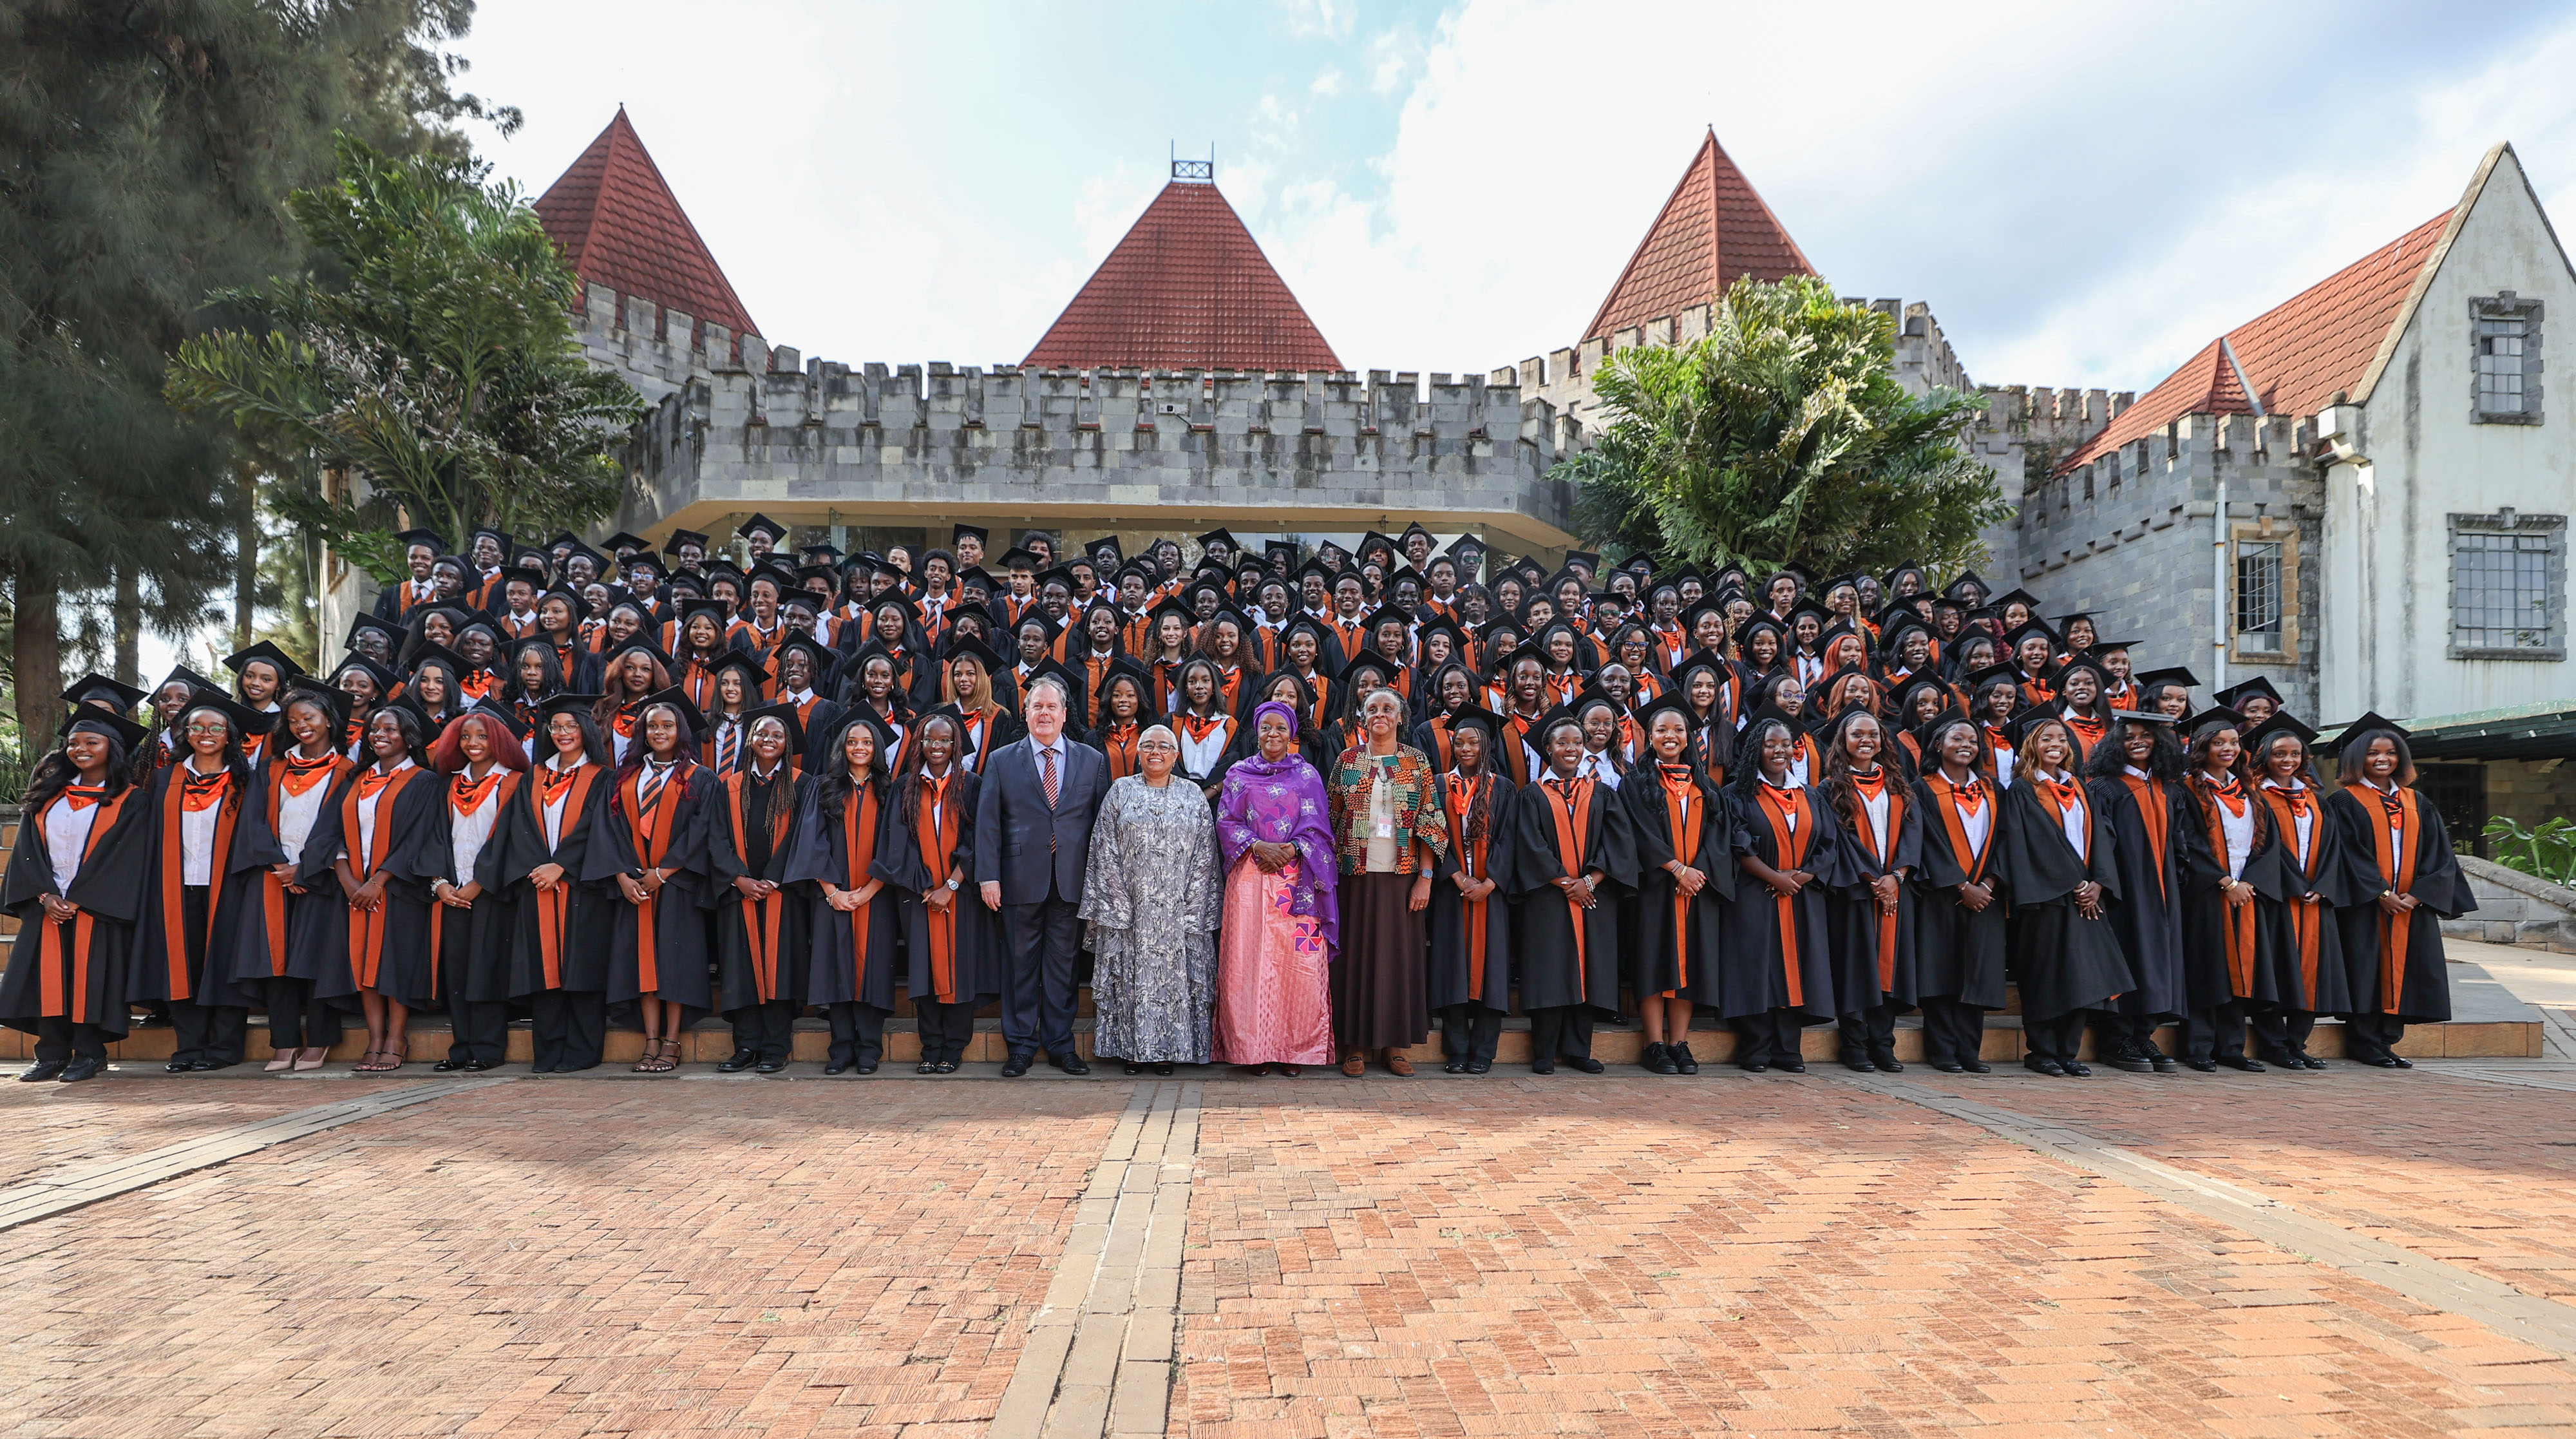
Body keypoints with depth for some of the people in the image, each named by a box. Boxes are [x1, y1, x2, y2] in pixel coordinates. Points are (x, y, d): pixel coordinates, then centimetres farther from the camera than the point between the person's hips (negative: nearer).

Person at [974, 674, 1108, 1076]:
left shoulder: (1092, 761, 8)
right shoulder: (1002, 761, 6)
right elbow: (987, 823, 2)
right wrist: (988, 876, -7)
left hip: (1072, 881, 1)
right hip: (1021, 880, 0)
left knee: (1062, 963, 7)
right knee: (1021, 963, 6)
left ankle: (1060, 1043, 18)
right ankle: (1021, 1044, 16)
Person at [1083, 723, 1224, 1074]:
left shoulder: (1193, 795, 7)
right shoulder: (1120, 792, 5)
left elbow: (1204, 855, 3)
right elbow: (1105, 852, 1)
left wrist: (1192, 906, -6)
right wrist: (1120, 904, -7)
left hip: (1180, 910, 1)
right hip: (1130, 907, 0)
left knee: (1175, 974, 2)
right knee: (1131, 975, 2)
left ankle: (1169, 1048, 11)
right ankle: (1132, 1048, 11)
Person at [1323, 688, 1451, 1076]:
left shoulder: (1417, 762, 4)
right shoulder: (1347, 760, 6)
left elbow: (1430, 822, 1)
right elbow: (1331, 818, 8)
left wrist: (1425, 877, -6)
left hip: (1401, 874, 0)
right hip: (1357, 873, 0)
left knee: (1399, 951, 3)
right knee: (1357, 952, 3)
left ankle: (1395, 1043, 13)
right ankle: (1356, 1044, 10)